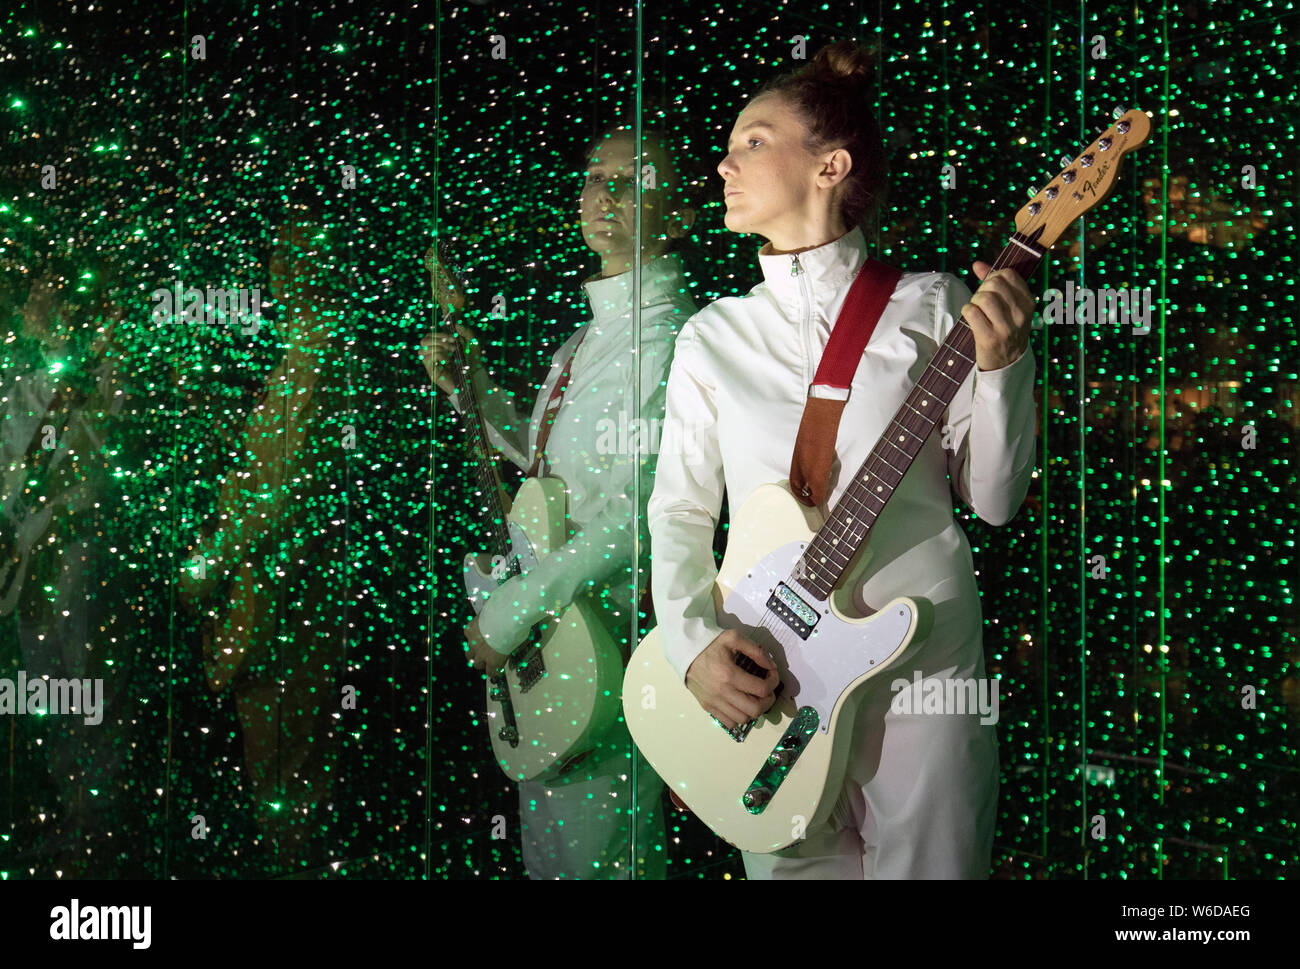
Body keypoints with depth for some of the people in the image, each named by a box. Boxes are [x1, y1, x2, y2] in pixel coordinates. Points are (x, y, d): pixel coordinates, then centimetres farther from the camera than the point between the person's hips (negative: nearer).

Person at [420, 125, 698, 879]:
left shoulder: (670, 336, -18)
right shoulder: (590, 336, 12)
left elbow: (641, 511, -25)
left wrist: (514, 609, -21)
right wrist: (473, 392, 11)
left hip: (614, 639, -9)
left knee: (589, 854, 1)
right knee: (548, 849, 20)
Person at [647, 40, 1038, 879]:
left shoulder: (929, 308, -1)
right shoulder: (713, 336, 6)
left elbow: (994, 498, -2)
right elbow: (679, 506, 6)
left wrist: (1001, 366, -17)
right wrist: (693, 640, -10)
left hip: (924, 657, -2)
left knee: (927, 867, 6)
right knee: (792, 863, 8)